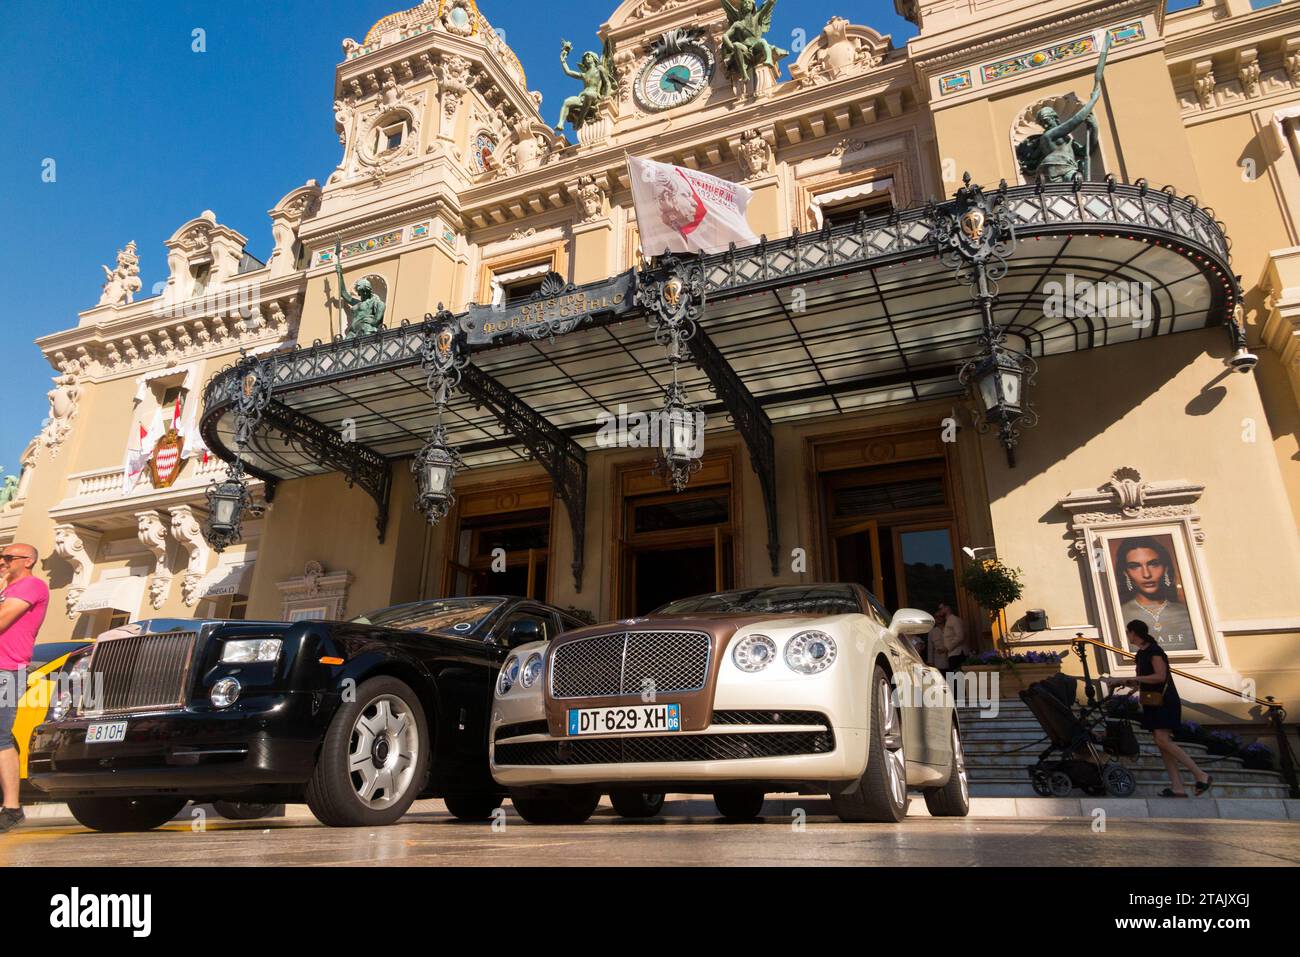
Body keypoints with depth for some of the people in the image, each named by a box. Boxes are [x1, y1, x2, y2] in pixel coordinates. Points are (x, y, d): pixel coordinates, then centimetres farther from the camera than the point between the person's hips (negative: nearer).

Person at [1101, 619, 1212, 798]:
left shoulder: (1155, 650, -11)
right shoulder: (1141, 653, 16)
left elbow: (1160, 676, -22)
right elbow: (1140, 683, 21)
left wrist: (1133, 678, -20)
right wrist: (1118, 680, 13)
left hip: (1165, 702, -9)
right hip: (1152, 704, 9)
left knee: (1162, 740, -20)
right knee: (1162, 744, 2)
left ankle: (1201, 776, -13)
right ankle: (1178, 787, 1)